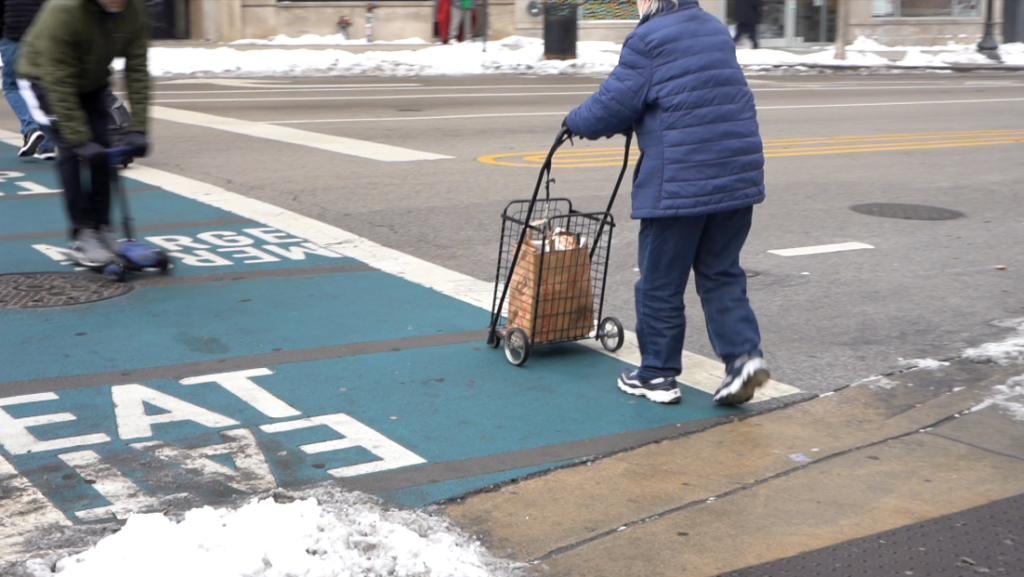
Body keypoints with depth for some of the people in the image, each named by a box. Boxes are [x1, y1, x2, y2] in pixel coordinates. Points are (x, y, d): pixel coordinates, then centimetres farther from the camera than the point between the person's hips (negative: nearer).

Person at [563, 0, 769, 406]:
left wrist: (575, 121, 14)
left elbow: (612, 106, -7)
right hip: (738, 174, 7)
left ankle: (657, 374, 18)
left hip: (678, 182, -7)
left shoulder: (647, 40, -8)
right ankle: (744, 354, 1)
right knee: (721, 274, 16)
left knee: (661, 281, 7)